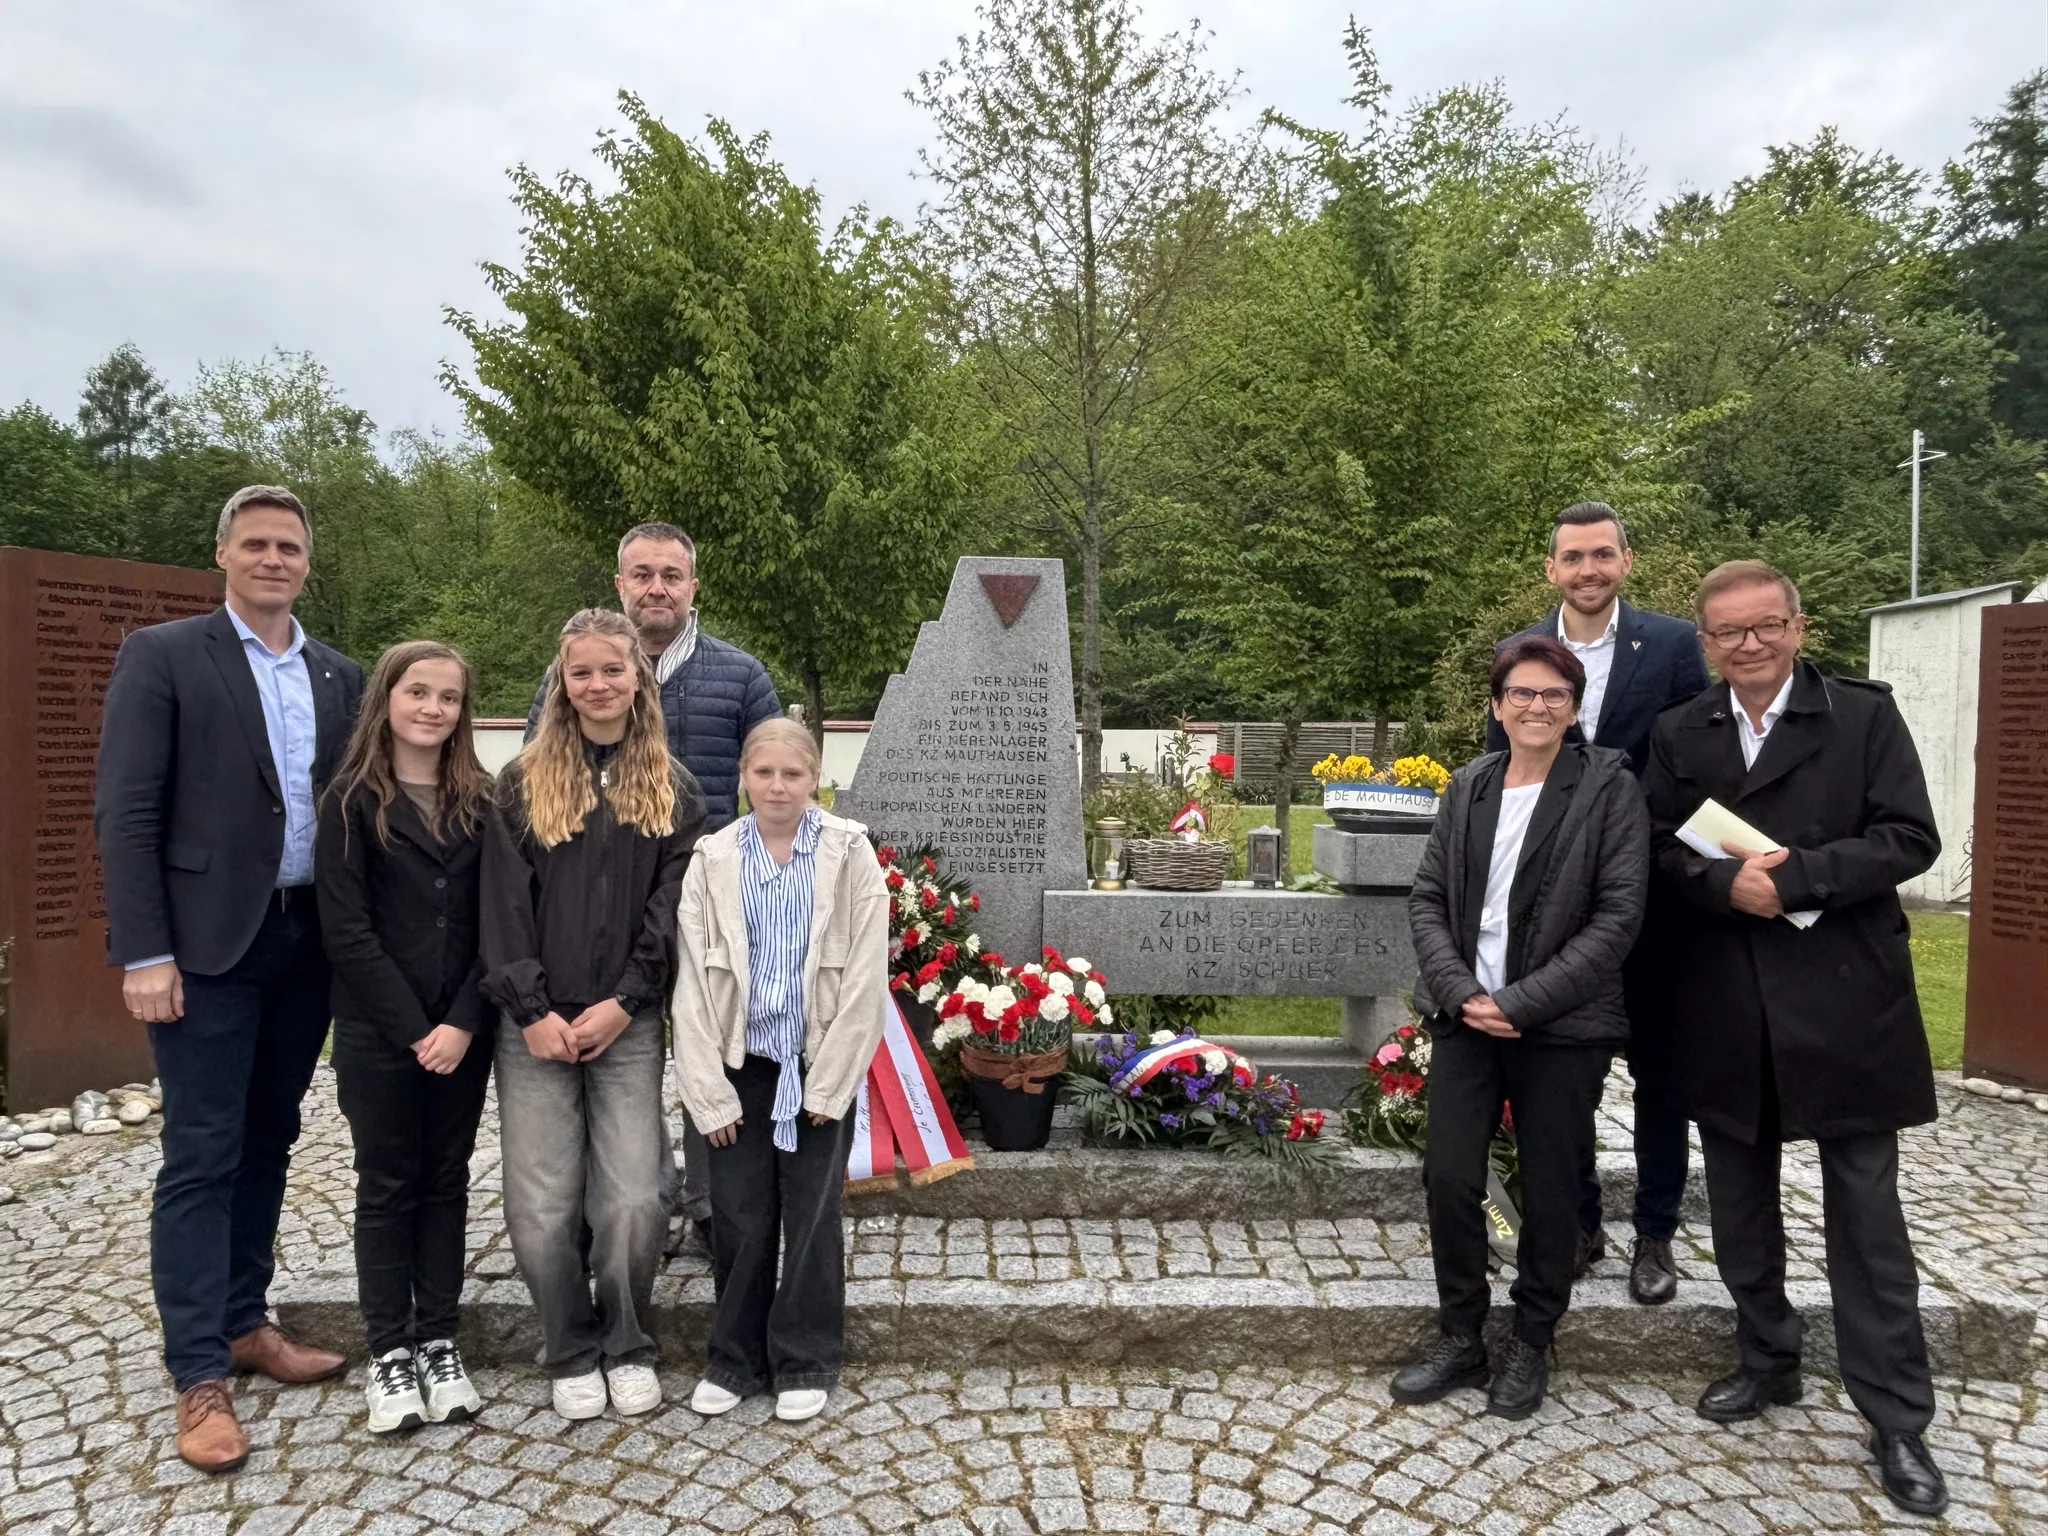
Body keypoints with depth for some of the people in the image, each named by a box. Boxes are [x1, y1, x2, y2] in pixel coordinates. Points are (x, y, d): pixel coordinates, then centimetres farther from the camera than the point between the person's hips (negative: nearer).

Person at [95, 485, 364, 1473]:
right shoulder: (162, 655, -3)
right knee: (202, 1158, 1)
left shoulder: (339, 677, 11)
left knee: (267, 1145, 15)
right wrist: (145, 952, -14)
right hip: (208, 944, -5)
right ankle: (199, 1379, 11)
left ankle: (244, 1324, 29)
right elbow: (126, 814, -9)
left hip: (306, 940, 5)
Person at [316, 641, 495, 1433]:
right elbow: (346, 930, -9)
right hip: (378, 1033, -3)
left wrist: (464, 1023, -10)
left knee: (446, 1183, 11)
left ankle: (438, 1343, 22)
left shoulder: (480, 801, 4)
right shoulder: (351, 801, -4)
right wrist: (413, 1028, -14)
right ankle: (389, 1353, 19)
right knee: (387, 1188, 7)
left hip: (464, 1032, 3)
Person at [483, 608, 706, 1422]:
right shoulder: (522, 782, 4)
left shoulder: (671, 788, 6)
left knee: (633, 1202, -2)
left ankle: (627, 1347, 21)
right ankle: (572, 1354, 23)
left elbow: (672, 907, 0)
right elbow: (504, 905, -1)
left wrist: (623, 1004, -8)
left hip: (629, 1025, 0)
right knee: (542, 1207, 2)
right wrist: (531, 1011, -9)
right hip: (536, 1027, 0)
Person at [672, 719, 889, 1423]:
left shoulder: (850, 853, -8)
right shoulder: (713, 861, -2)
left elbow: (867, 977, -9)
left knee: (812, 1219, 7)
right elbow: (691, 984, -2)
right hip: (742, 1067, 2)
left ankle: (805, 1363, 25)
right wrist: (709, 1091, -5)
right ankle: (734, 1358, 28)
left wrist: (830, 1084, -10)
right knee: (738, 1219, 9)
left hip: (820, 1067, -2)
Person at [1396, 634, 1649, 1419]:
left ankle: (1531, 1344, 28)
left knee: (1549, 1190, 8)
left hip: (1562, 1027, -3)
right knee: (1449, 1177, 3)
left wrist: (1522, 1002, -15)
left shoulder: (1609, 788, -5)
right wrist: (1459, 991, -9)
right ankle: (1459, 1338, 22)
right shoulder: (1468, 787, 8)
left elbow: (1618, 914, -11)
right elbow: (1427, 898, 6)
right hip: (1465, 1017, 3)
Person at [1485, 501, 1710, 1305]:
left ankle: (1655, 1234, 26)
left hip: (1651, 893, -1)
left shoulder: (1673, 644, -4)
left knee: (1658, 1067, 11)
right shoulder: (1517, 653, 1)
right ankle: (1578, 1220, 28)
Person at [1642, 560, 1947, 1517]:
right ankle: (1768, 1359, 35)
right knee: (1739, 1202, 16)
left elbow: (1910, 837, -9)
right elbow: (1658, 848, 1)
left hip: (1842, 1004, -3)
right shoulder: (1679, 736, 7)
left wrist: (1792, 878, -19)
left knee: (1866, 1212, 5)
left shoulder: (1866, 715, -2)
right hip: (1725, 1008, 4)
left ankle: (1896, 1418, 18)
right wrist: (1726, 882, -18)